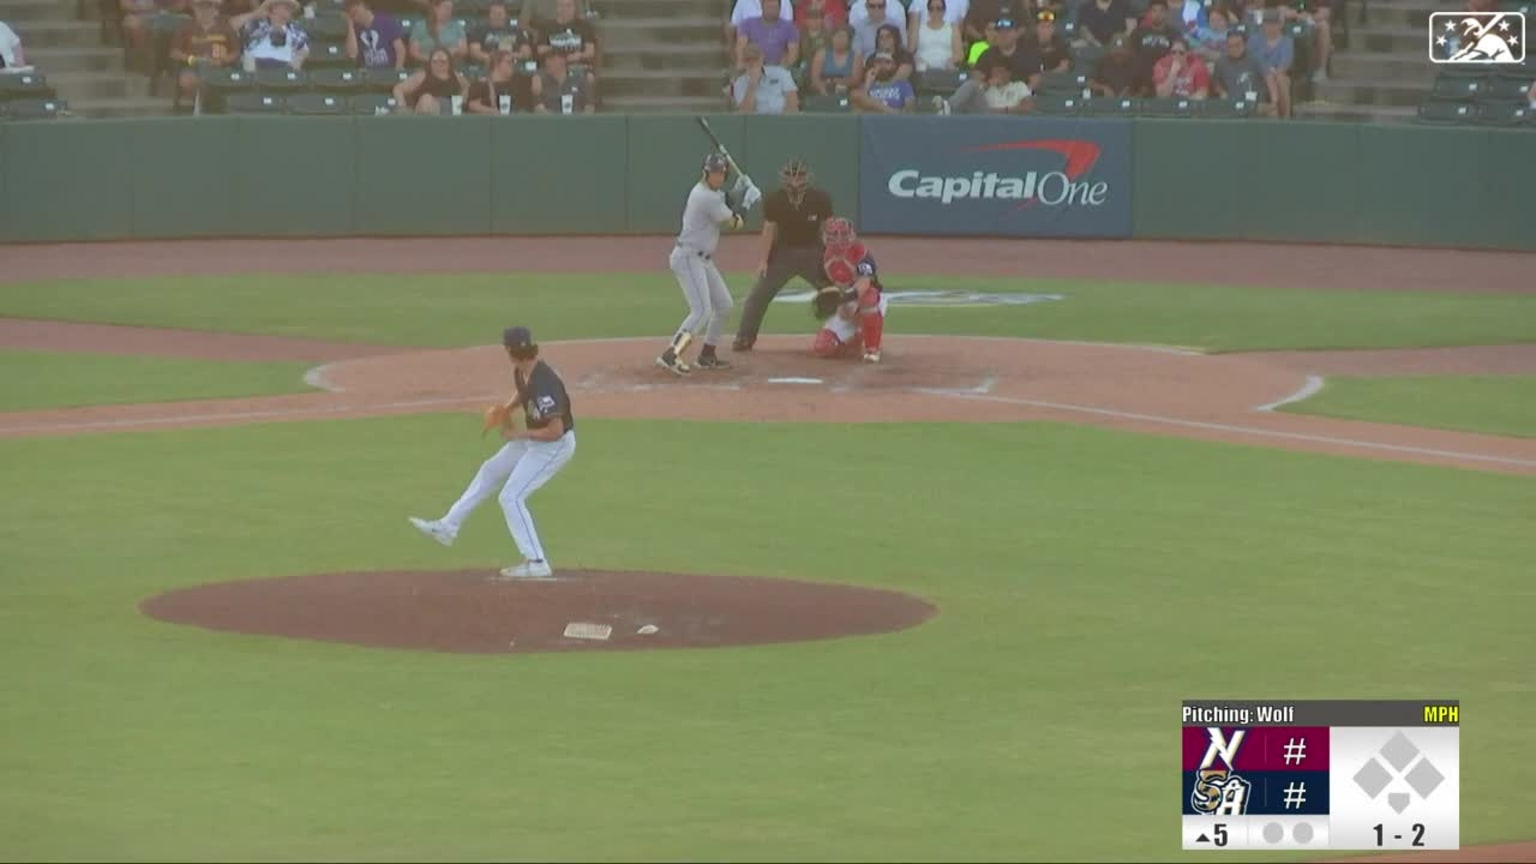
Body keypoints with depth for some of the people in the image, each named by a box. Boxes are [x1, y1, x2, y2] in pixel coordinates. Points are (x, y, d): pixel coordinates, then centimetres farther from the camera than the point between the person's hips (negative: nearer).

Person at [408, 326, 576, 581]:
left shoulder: (544, 383, -34)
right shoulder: (521, 371, -5)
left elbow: (556, 431, -34)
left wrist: (518, 434, -22)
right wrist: (505, 409, 0)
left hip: (555, 445, -10)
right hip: (532, 439, 10)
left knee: (511, 497, -12)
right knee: (491, 471, 21)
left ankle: (536, 563, -7)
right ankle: (449, 526, 33)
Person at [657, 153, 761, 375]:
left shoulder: (706, 191, 10)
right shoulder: (707, 198, -19)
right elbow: (734, 223, -12)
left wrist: (737, 193, 2)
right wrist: (747, 202, 1)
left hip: (702, 259, 11)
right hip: (688, 257, -11)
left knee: (724, 304, 17)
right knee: (702, 311, -22)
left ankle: (707, 355, 23)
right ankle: (671, 355, -29)